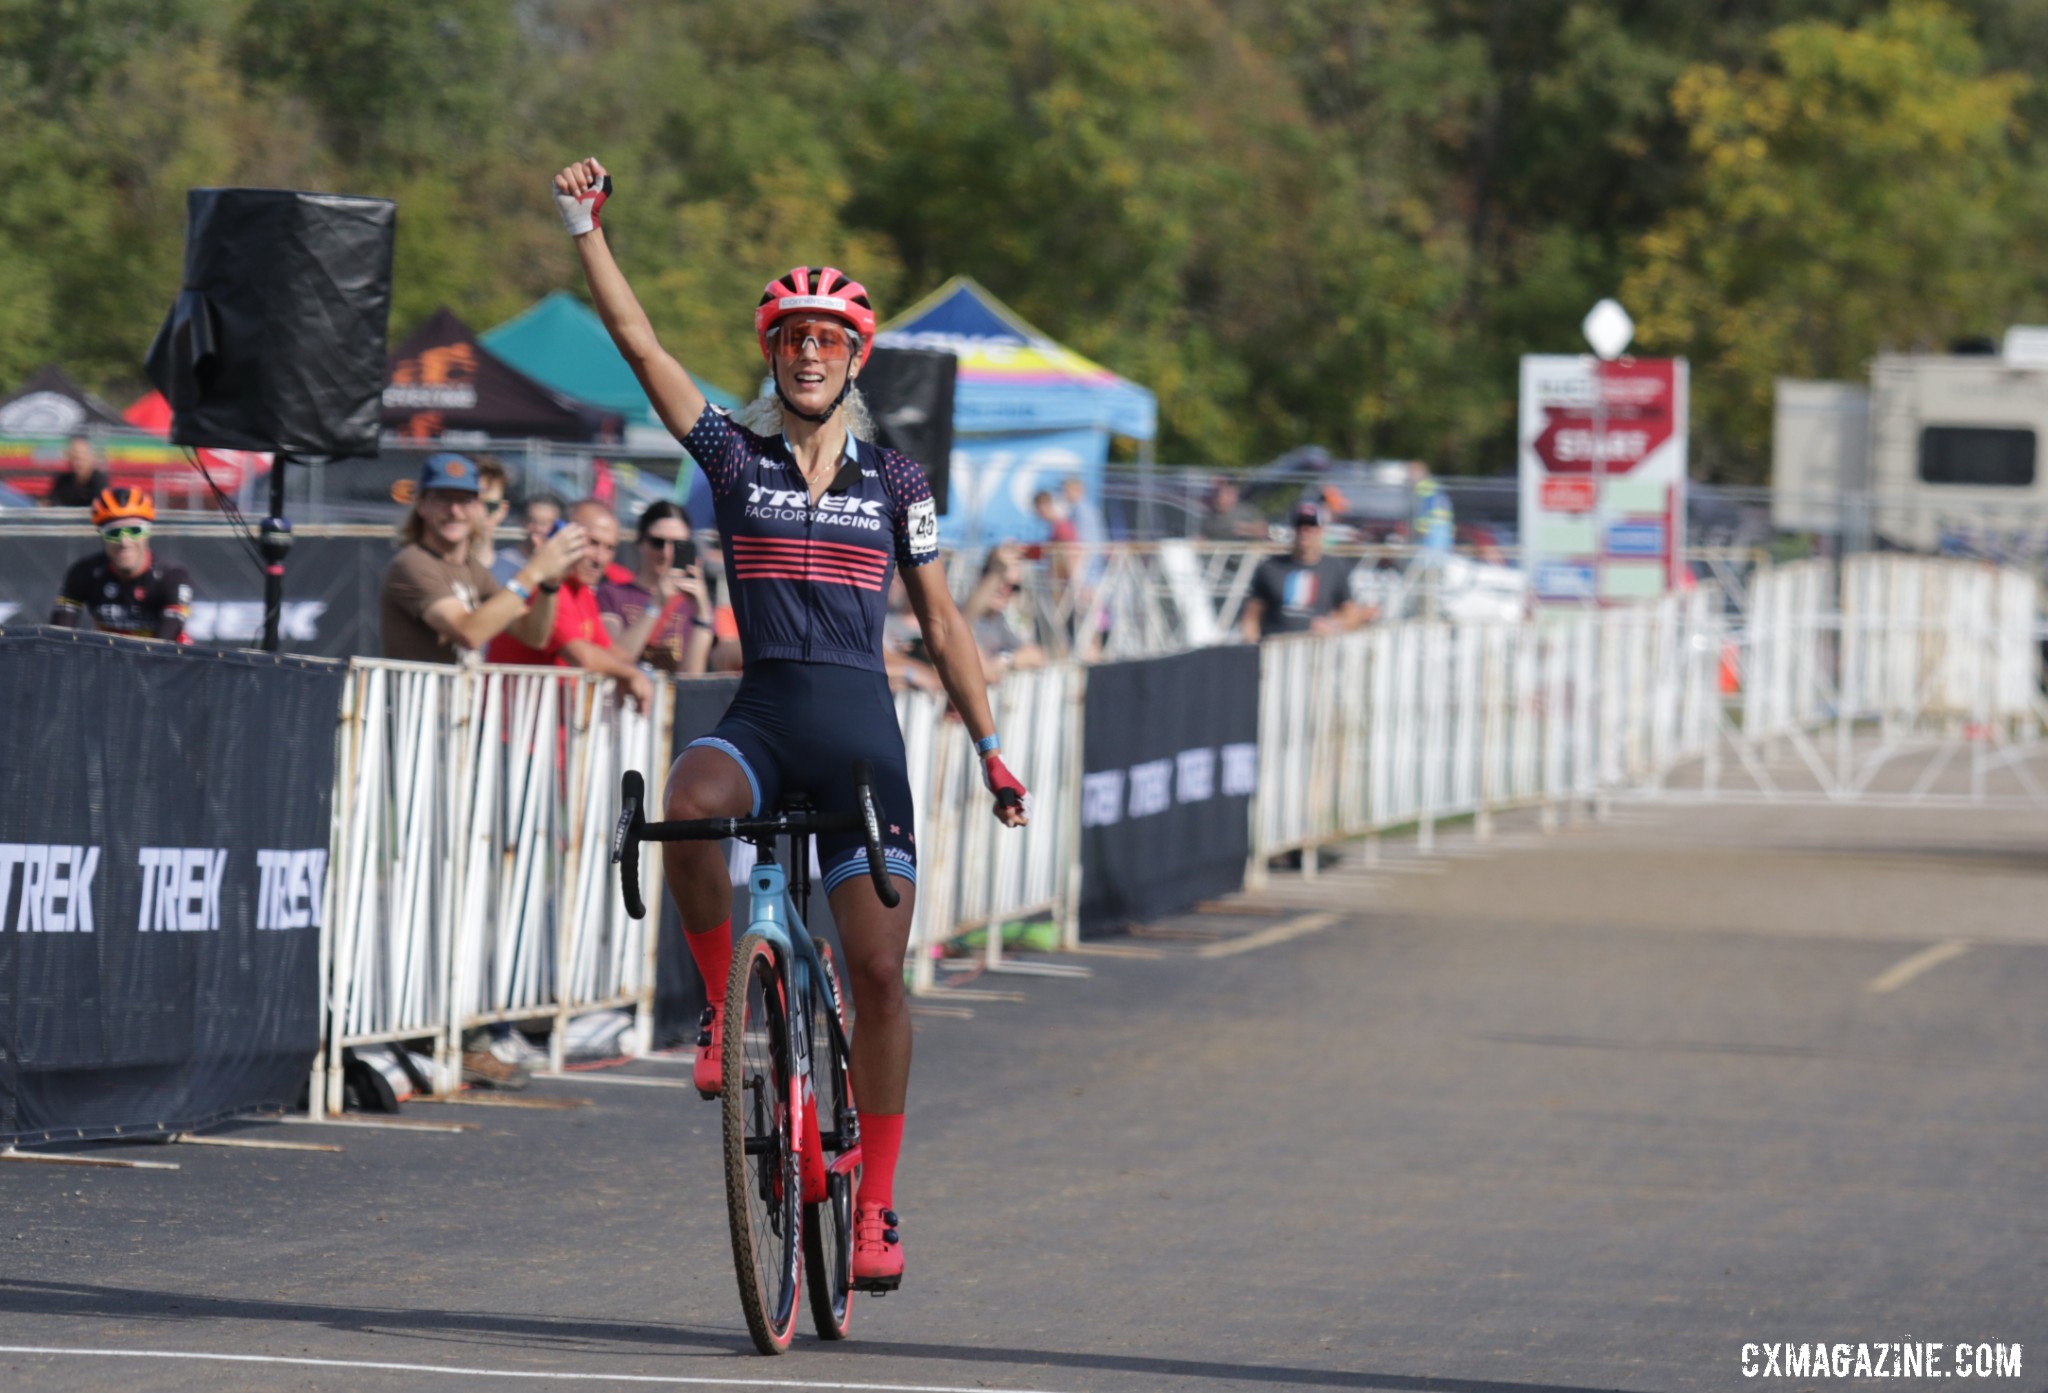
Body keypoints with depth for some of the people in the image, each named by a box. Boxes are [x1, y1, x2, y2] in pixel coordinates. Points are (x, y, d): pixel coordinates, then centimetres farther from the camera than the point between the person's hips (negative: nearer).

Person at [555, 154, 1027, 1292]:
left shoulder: (893, 482, 9)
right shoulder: (733, 455, 7)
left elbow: (941, 624, 13)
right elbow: (637, 342, -2)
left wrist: (991, 753, 11)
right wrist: (584, 228, -11)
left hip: (862, 729, 0)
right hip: (760, 714, 0)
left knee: (876, 972, -4)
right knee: (686, 813, -36)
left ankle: (875, 1204, 6)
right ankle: (727, 1007, -11)